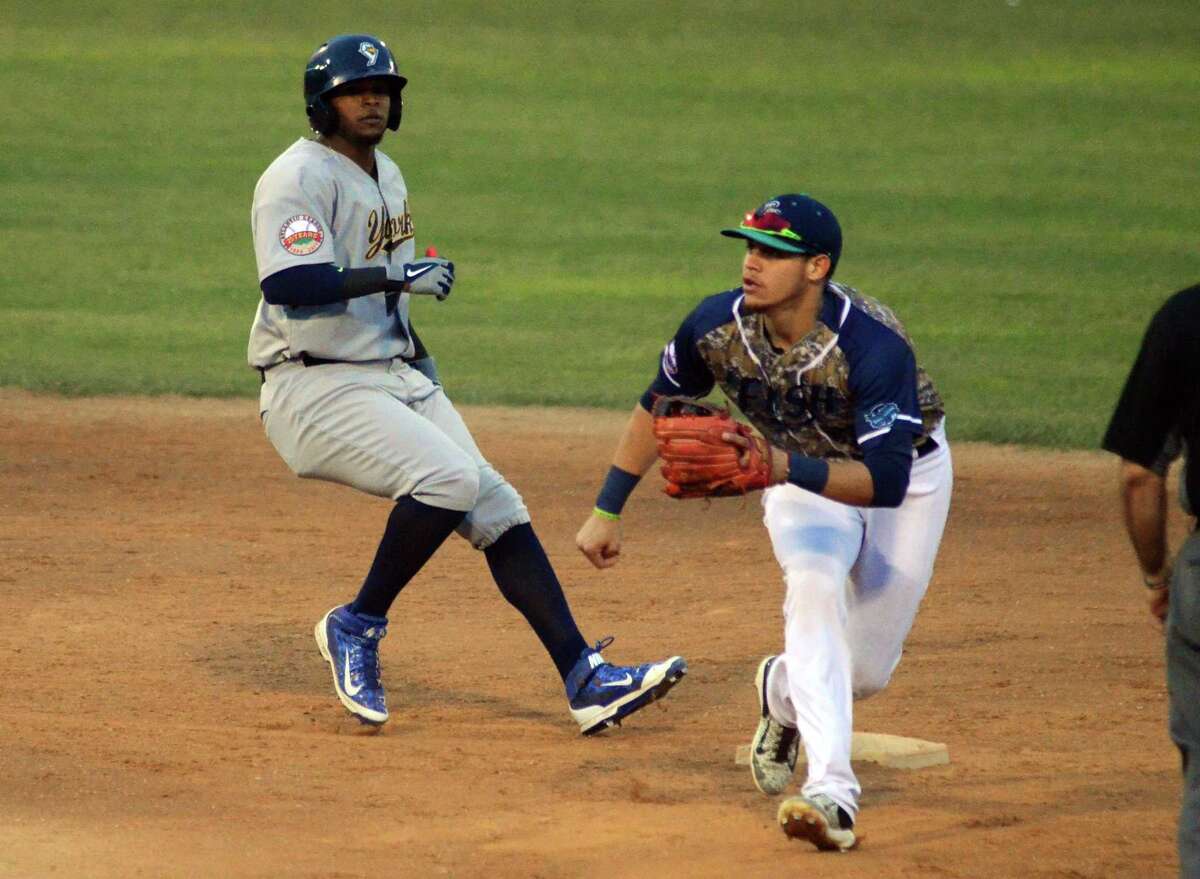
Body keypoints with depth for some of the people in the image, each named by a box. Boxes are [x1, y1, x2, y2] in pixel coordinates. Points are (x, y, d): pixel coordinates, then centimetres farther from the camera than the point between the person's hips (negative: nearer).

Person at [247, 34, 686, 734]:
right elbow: (286, 284, -28)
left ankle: (586, 678, -8)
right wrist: (396, 276, -31)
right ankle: (358, 628, -11)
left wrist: (415, 350, 20)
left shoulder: (387, 176, 17)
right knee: (449, 476, -27)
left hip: (395, 376, 9)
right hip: (315, 386, -9)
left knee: (496, 505, -4)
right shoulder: (301, 176, -12)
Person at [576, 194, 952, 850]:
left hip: (908, 474, -2)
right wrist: (607, 511, -1)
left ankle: (785, 687, 37)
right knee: (815, 586, -29)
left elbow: (886, 481, -42)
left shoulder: (874, 344, -37)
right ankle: (830, 792, -31)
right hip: (799, 474, 2)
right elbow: (657, 408, -4)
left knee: (866, 670, -1)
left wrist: (788, 469, -55)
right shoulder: (717, 326, -24)